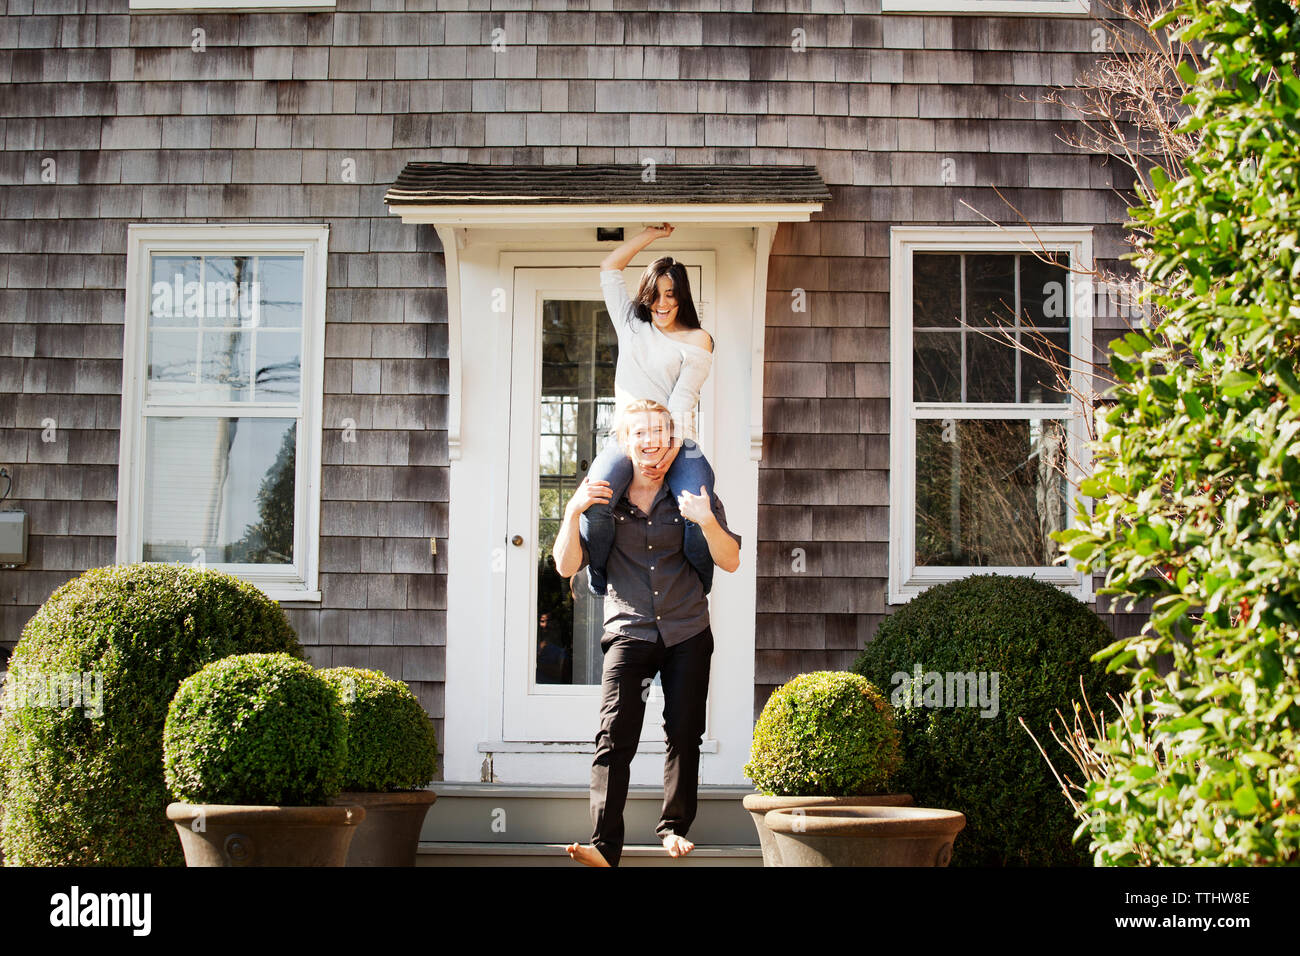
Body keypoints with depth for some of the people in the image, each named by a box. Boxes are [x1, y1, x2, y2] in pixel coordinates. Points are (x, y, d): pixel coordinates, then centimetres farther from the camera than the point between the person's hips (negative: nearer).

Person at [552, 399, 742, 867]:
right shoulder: (603, 497, 2)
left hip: (687, 633, 1)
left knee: (684, 733, 3)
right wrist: (573, 512, -16)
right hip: (629, 631, -1)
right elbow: (566, 566, -1)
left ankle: (674, 827, 20)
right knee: (614, 736, -14)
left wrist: (707, 521, -21)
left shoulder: (691, 495, 2)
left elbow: (730, 561, -2)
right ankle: (605, 846, -20)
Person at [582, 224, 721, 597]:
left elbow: (683, 398, -2)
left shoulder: (696, 340, 11)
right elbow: (609, 268, 28)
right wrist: (652, 234, 24)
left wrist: (674, 446, -17)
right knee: (594, 502, -31)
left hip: (676, 440, -2)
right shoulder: (632, 324, 23)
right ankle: (598, 583, -6)